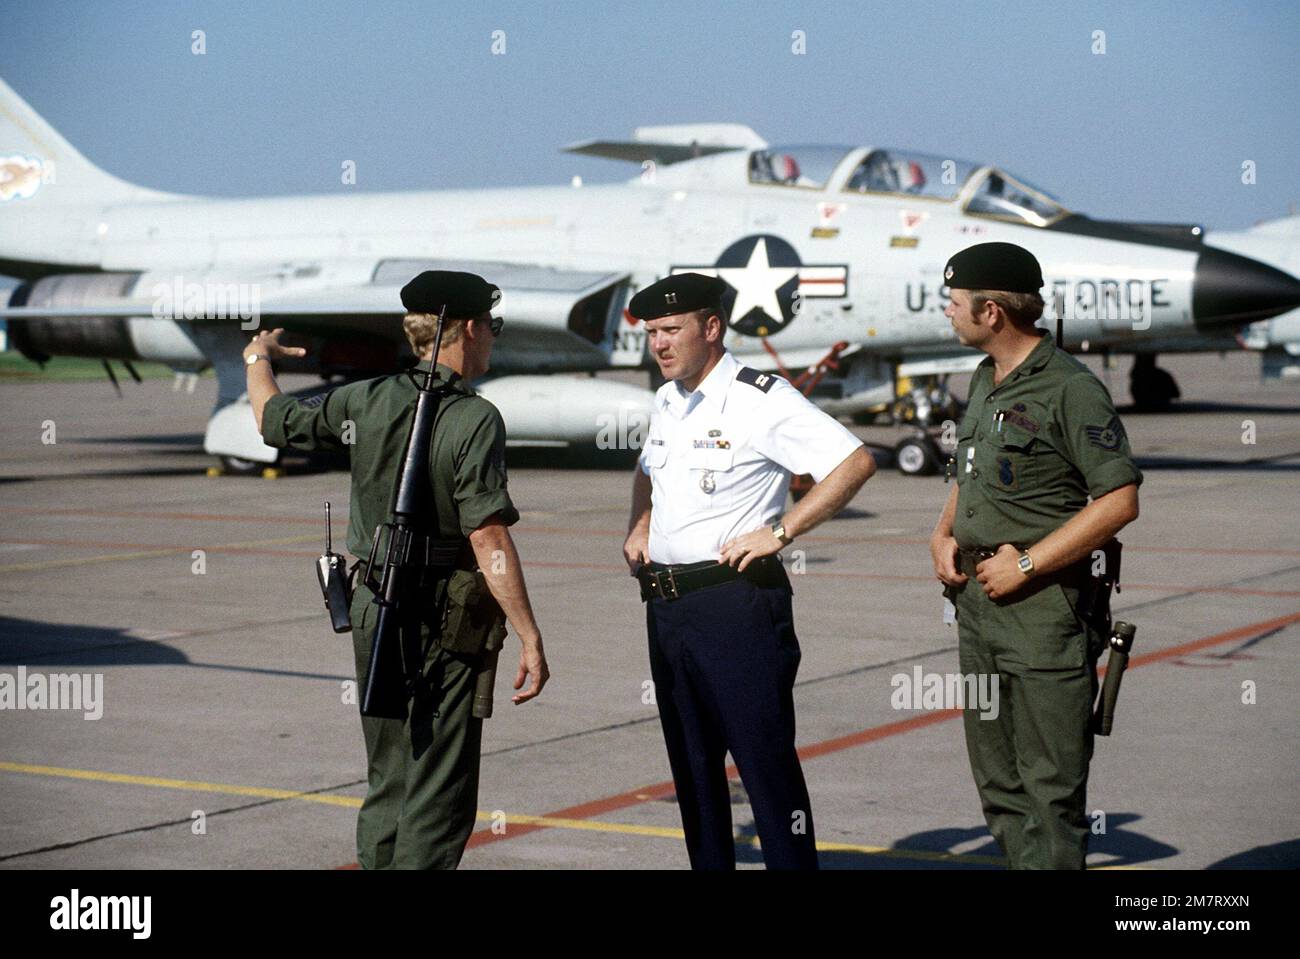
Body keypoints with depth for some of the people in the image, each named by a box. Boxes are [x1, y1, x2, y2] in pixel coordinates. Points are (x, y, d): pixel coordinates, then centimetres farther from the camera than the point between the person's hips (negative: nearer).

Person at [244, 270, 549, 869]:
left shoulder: (366, 402, 2)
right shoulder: (474, 420, -15)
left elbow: (274, 419, 17)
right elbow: (488, 537, -21)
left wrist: (257, 358, 38)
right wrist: (529, 637, -18)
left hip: (370, 611, 6)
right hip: (442, 623, -6)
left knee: (388, 785, 17)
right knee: (438, 796, 0)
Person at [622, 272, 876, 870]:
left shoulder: (761, 399, -10)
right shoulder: (666, 401, 14)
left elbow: (855, 462, -16)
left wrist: (777, 533, -17)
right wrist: (638, 529, 17)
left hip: (735, 602, -8)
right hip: (664, 606, 8)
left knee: (765, 762, -7)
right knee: (692, 769, 13)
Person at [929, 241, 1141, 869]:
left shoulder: (1071, 389, -14)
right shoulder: (985, 381, 14)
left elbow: (1119, 502, -17)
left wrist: (1025, 565, -17)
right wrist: (944, 534, 8)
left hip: (1045, 606, -9)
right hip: (976, 600, 9)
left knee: (1051, 789, -6)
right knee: (998, 784, 14)